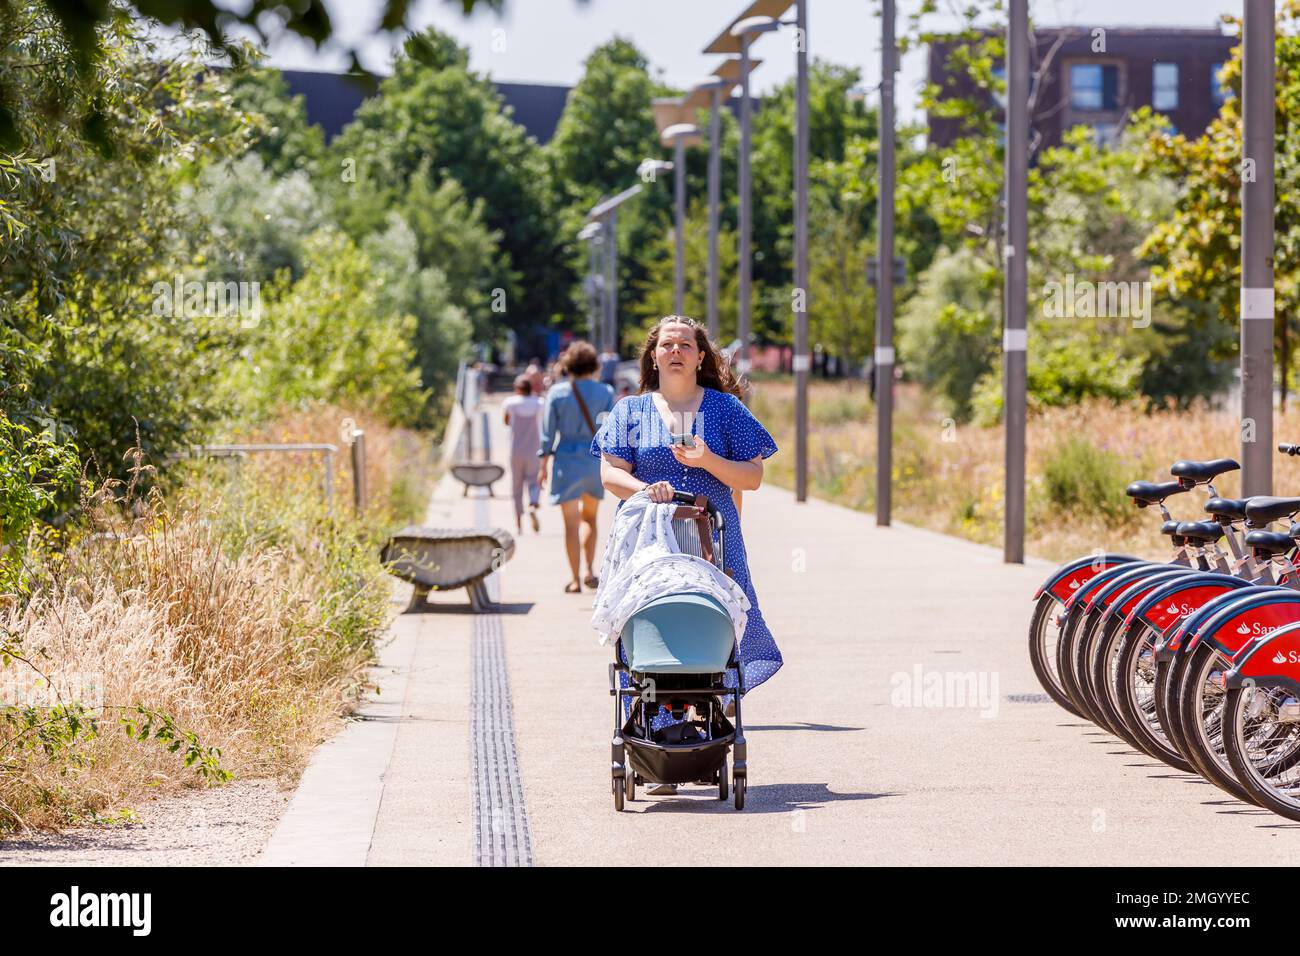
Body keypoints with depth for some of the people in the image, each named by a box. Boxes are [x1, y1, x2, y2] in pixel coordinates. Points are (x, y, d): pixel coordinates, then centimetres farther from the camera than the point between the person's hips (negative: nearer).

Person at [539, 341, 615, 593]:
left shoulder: (557, 392, -3)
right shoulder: (605, 392, -2)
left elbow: (548, 432, -2)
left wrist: (544, 465, 5)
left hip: (567, 459, -1)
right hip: (596, 460, 1)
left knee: (571, 523, 5)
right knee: (589, 518, 19)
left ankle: (575, 579, 3)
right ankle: (590, 571, 7)